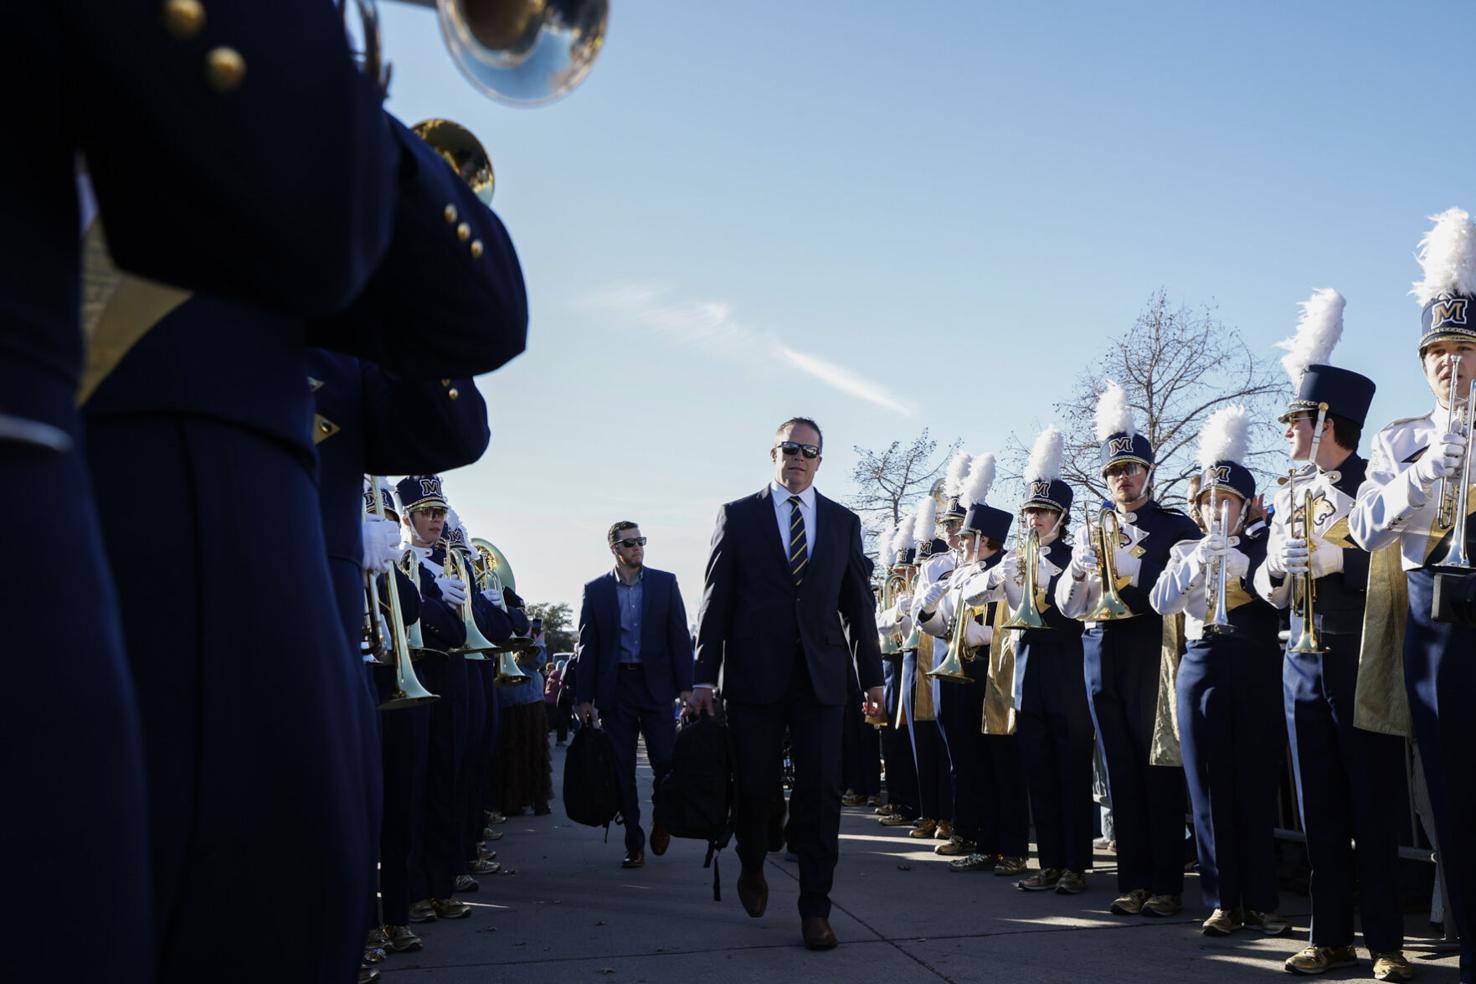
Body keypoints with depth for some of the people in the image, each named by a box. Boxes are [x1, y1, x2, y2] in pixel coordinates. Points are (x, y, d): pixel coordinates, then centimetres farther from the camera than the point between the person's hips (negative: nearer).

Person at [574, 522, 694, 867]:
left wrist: (685, 686, -4)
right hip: (615, 688, 0)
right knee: (622, 770, 3)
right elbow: (586, 645, 6)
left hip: (656, 684, 0)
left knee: (666, 762, -5)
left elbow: (680, 636, 3)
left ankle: (661, 820, 24)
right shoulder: (595, 590, 6)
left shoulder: (665, 582, 5)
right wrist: (584, 696, 1)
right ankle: (634, 843, 13)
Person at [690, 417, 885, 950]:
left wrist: (871, 675, 9)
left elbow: (858, 602, 11)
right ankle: (752, 867, 35)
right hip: (754, 674, -1)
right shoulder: (737, 515, 4)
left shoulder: (844, 521, 11)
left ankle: (815, 909, 9)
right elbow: (716, 598, 1)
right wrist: (705, 676, -3)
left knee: (820, 790, -2)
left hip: (820, 674, 2)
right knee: (755, 785, 6)